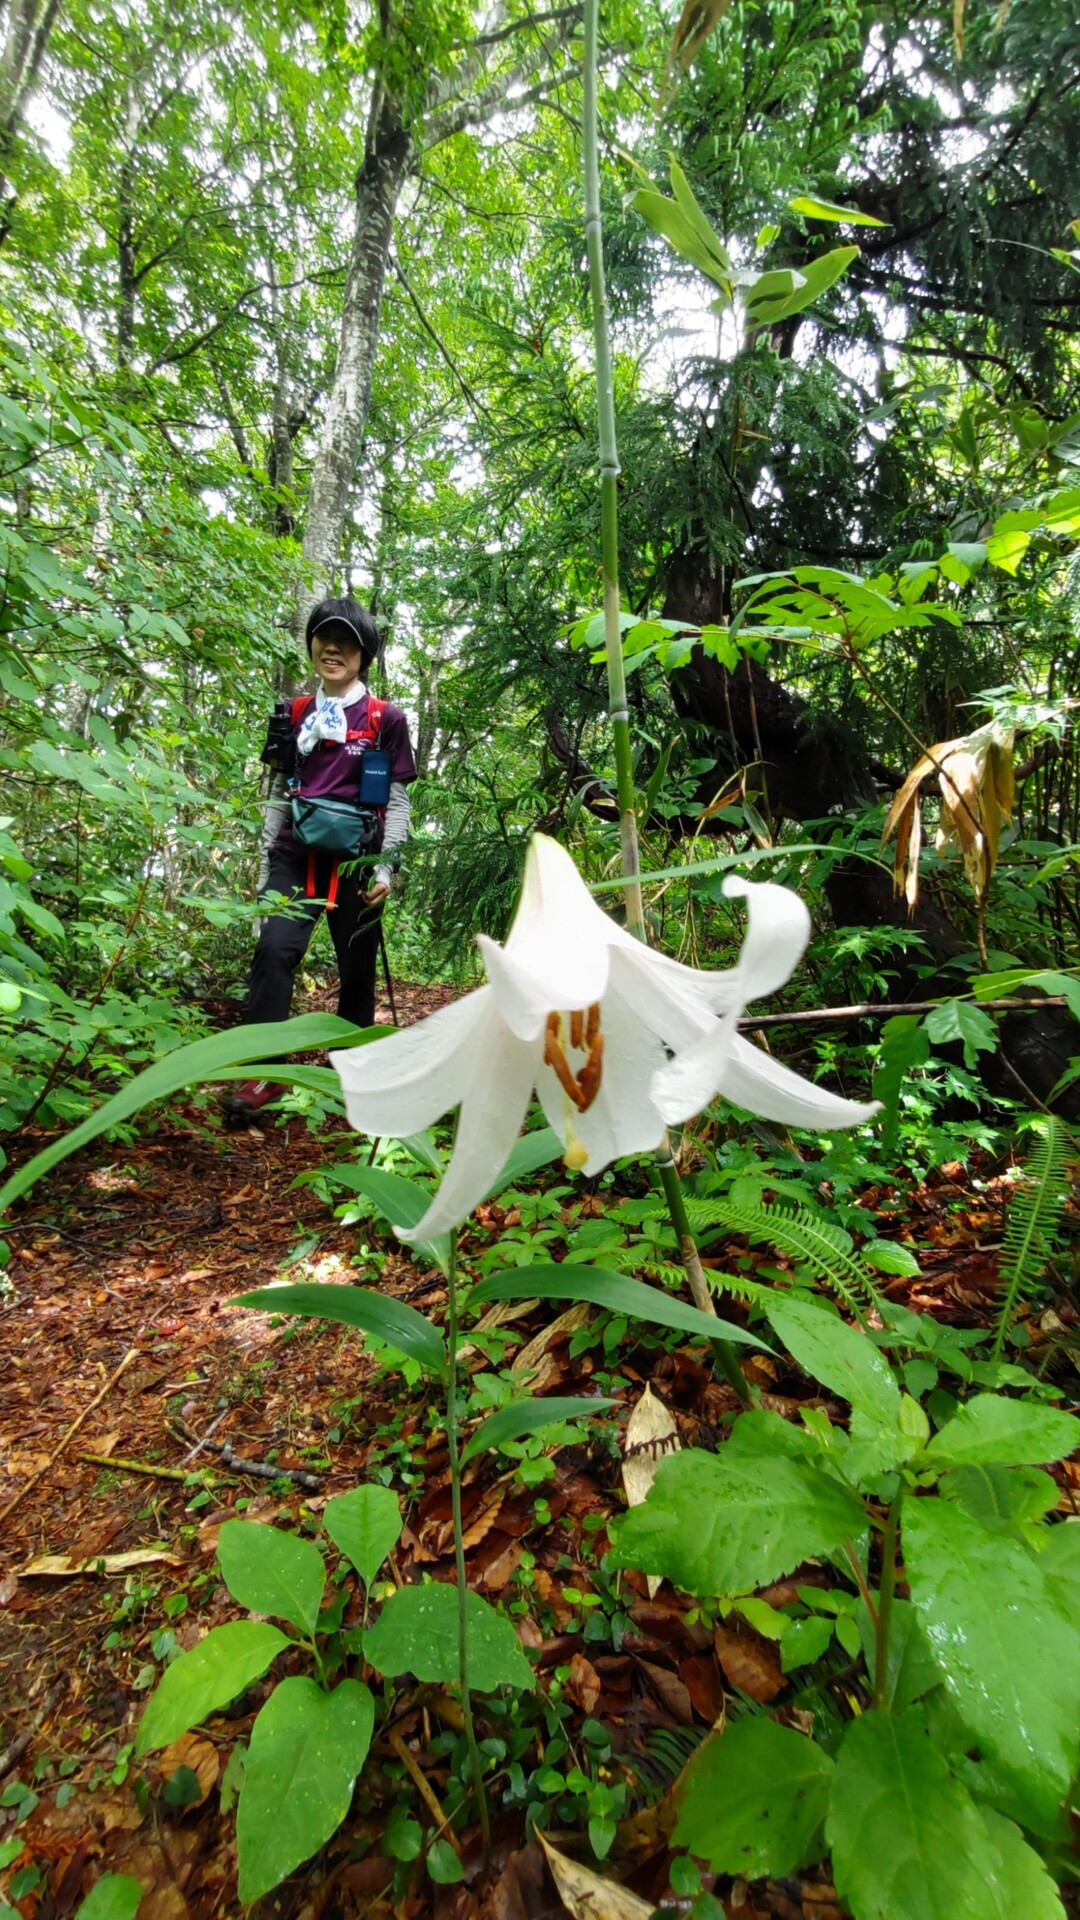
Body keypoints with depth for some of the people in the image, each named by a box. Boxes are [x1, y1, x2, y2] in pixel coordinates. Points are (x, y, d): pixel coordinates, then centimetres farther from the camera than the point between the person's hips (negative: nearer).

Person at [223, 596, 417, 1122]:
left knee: (356, 970, 4)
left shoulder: (386, 719, 5)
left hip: (356, 862, -2)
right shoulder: (295, 715, 14)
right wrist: (265, 862, 12)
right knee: (274, 949, -16)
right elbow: (278, 793, 16)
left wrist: (386, 866, -6)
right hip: (296, 856, 2)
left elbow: (397, 799, 3)